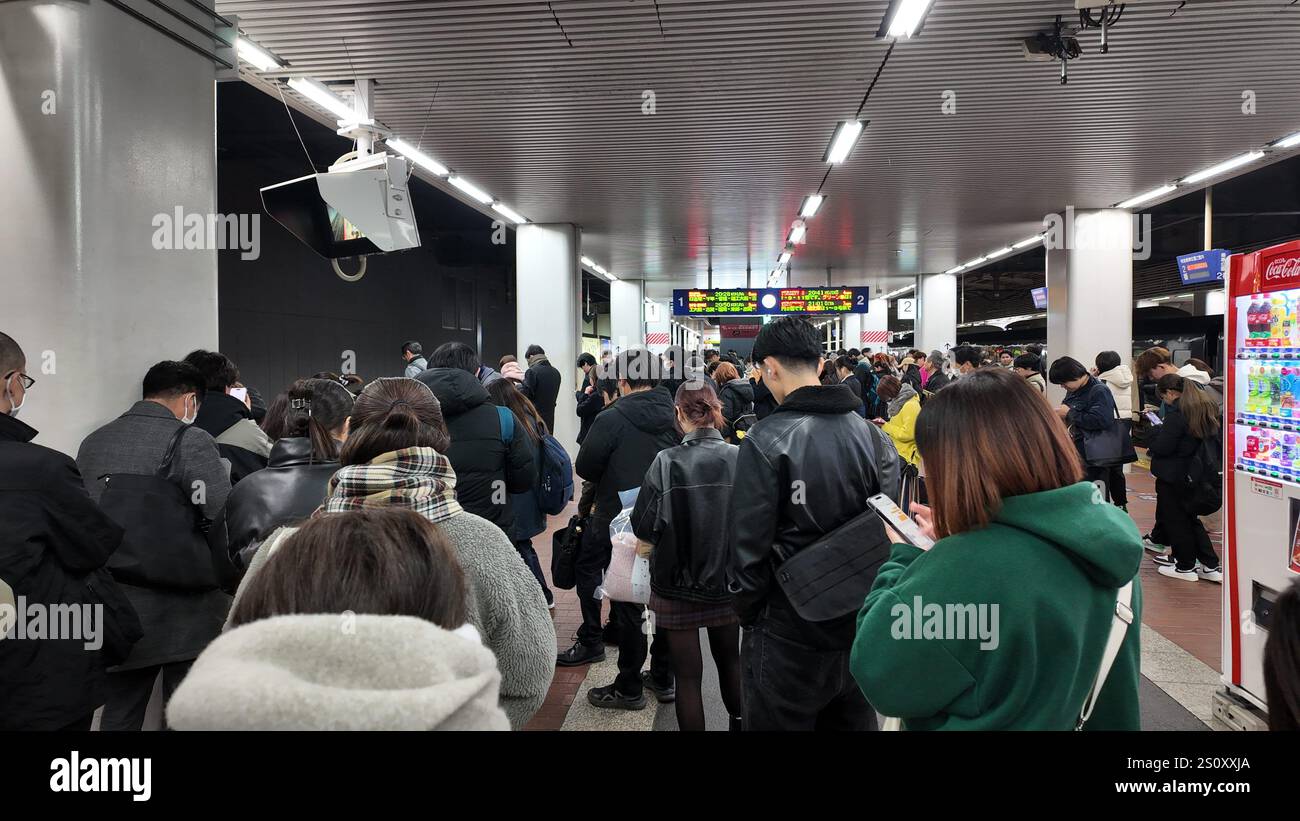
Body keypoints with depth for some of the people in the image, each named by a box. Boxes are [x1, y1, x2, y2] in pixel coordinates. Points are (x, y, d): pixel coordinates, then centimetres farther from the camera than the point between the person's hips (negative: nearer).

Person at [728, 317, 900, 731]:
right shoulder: (873, 436, 0)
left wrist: (745, 611, 1)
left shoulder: (766, 441, -17)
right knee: (854, 721, 20)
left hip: (789, 638, -5)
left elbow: (749, 545, -15)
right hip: (861, 633, 5)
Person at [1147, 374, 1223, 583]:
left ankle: (1185, 567, 13)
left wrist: (1156, 431, -2)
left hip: (1173, 476, -9)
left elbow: (1162, 447, -22)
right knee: (1190, 518, 18)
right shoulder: (1206, 407, 7)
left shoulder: (1176, 412, -21)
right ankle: (1211, 565, 18)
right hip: (1194, 472, 9)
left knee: (1175, 519, 5)